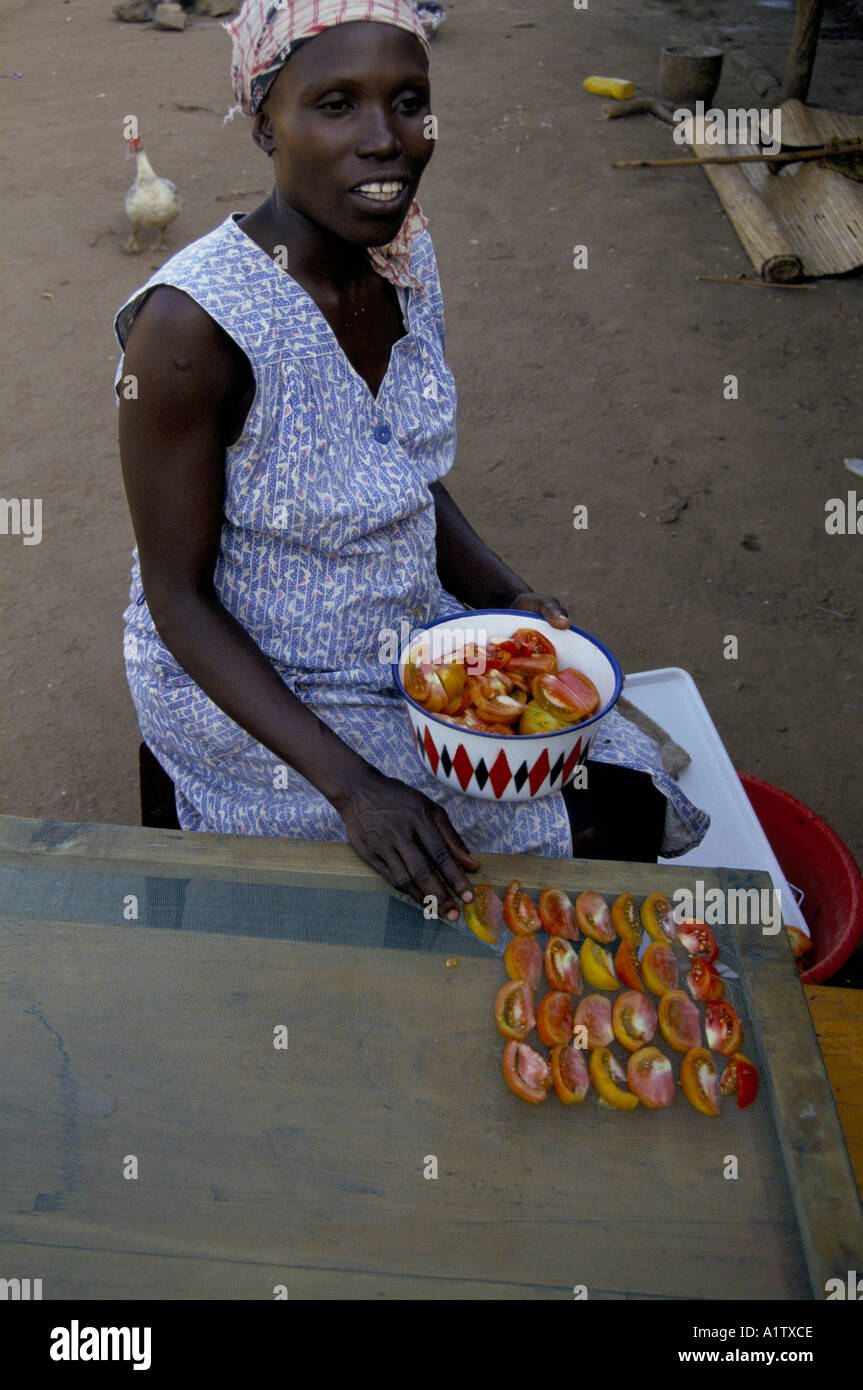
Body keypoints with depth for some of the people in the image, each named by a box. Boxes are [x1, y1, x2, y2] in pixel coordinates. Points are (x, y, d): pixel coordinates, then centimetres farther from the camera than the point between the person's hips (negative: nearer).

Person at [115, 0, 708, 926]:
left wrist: (507, 598, -10)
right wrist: (351, 786, -26)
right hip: (250, 690, -6)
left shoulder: (406, 254, -5)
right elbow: (177, 596, -20)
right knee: (560, 843, -4)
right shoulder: (193, 324, -27)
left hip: (410, 638, 7)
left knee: (630, 802, 5)